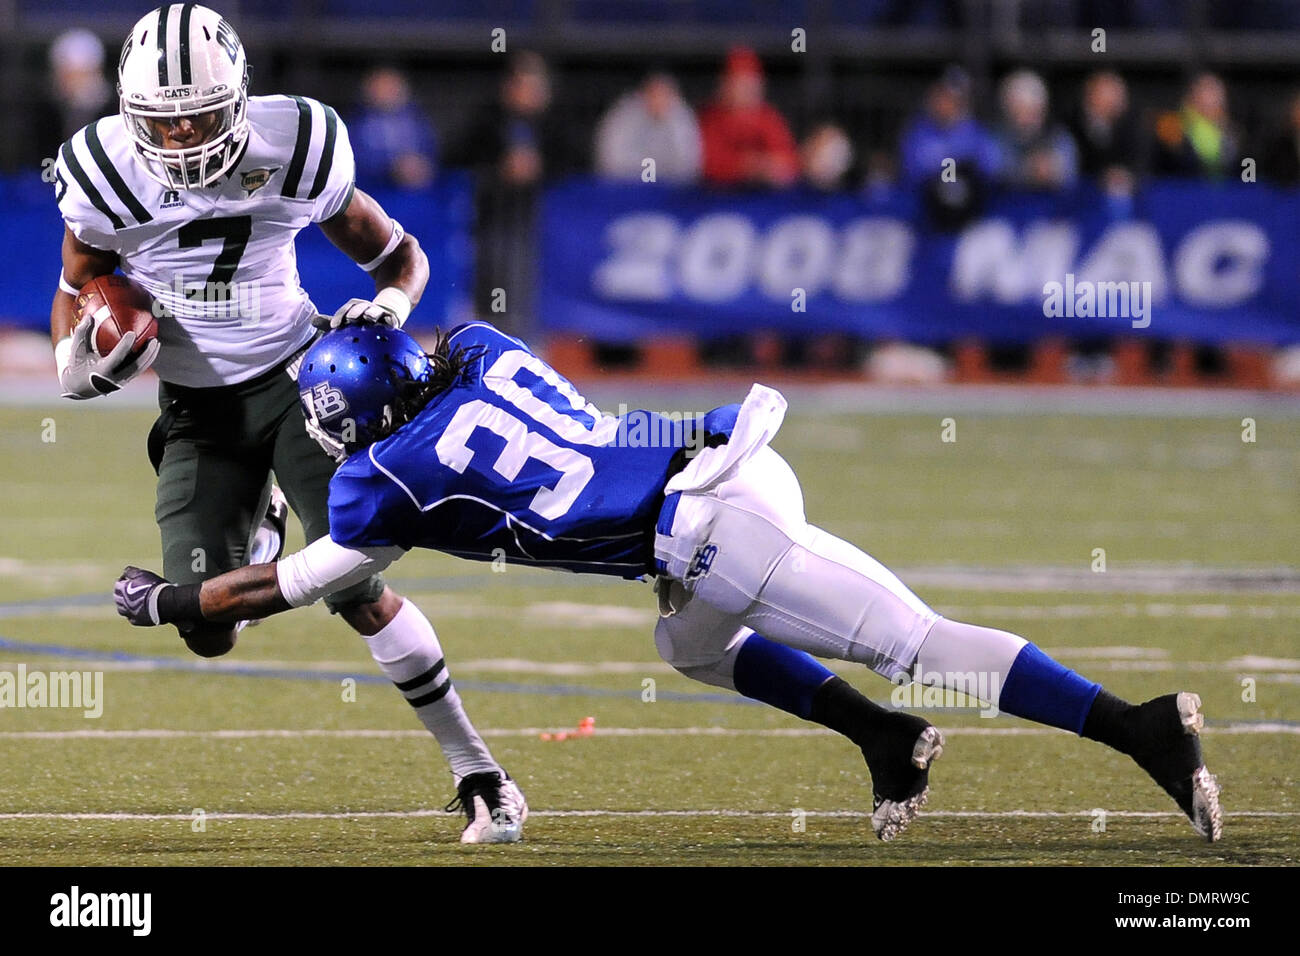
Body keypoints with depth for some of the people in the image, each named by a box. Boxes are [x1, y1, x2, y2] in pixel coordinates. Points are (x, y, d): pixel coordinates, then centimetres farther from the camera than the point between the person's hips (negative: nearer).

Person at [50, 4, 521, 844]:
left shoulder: (291, 151, -15)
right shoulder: (108, 175, -13)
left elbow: (399, 253, 1)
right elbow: (77, 294, 5)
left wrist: (388, 305, -21)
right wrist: (81, 363, -18)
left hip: (296, 382, -2)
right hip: (197, 411, 2)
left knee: (354, 590, -17)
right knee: (209, 634, -6)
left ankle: (476, 768, -5)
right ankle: (258, 532, 33)